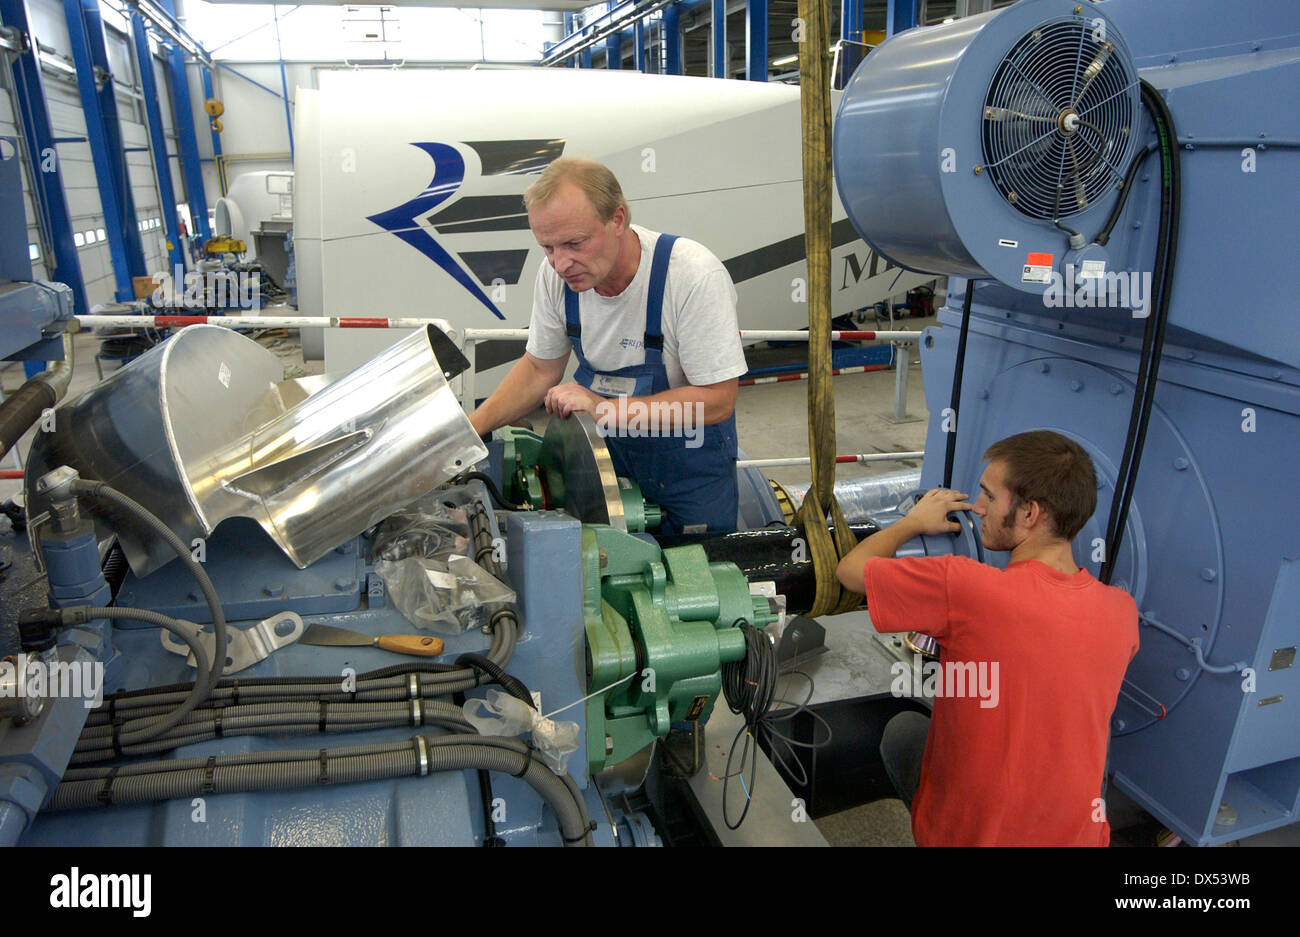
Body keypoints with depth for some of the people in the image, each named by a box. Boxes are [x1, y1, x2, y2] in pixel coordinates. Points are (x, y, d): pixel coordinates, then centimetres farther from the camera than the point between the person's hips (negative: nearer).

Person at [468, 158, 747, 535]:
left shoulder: (696, 276, -29)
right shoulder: (556, 274, -13)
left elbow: (716, 401, -26)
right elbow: (540, 369, 1)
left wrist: (606, 410, -31)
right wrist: (469, 430, -10)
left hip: (687, 455, -4)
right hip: (602, 445, 4)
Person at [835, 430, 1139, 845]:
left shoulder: (960, 587, -30)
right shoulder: (1122, 610, -12)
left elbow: (851, 569, -14)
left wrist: (914, 522, 3)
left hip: (965, 833, -4)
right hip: (1078, 832, 4)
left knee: (902, 729, 23)